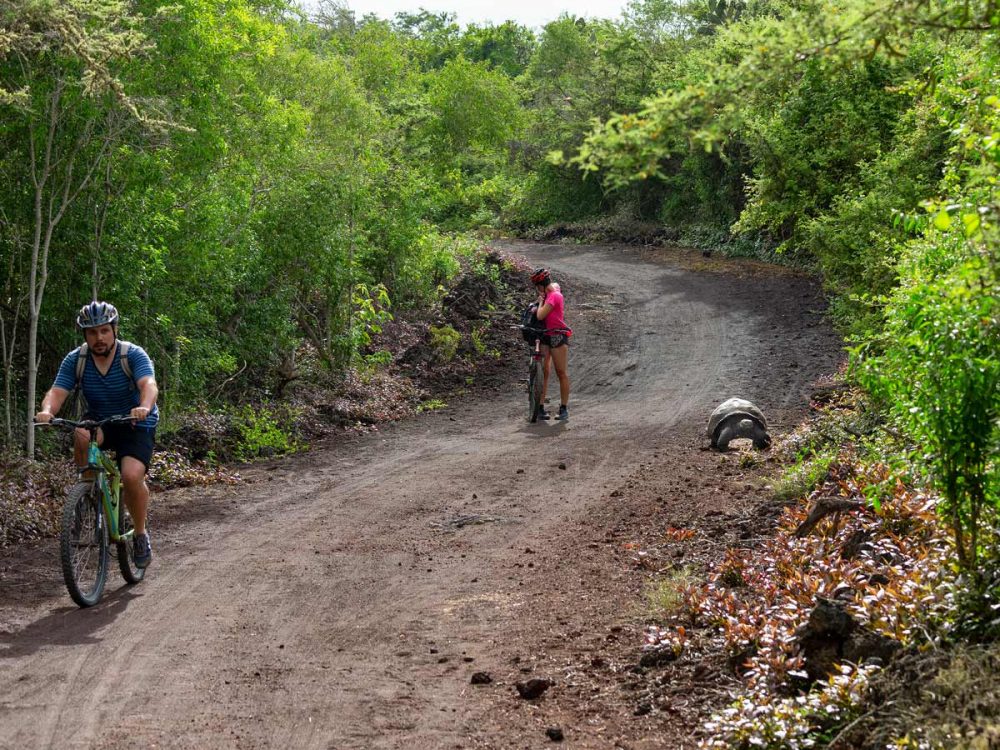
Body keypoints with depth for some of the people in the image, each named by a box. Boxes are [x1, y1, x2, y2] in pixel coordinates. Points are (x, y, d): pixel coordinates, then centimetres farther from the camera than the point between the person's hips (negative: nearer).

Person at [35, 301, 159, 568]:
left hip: (136, 426, -2)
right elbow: (57, 391, -20)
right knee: (82, 436, -34)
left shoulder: (133, 355, -18)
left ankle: (141, 534, -2)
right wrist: (46, 411, -43)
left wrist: (144, 407, -57)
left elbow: (149, 385, -34)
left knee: (132, 475, -28)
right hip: (99, 423, 3)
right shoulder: (75, 360, -9)